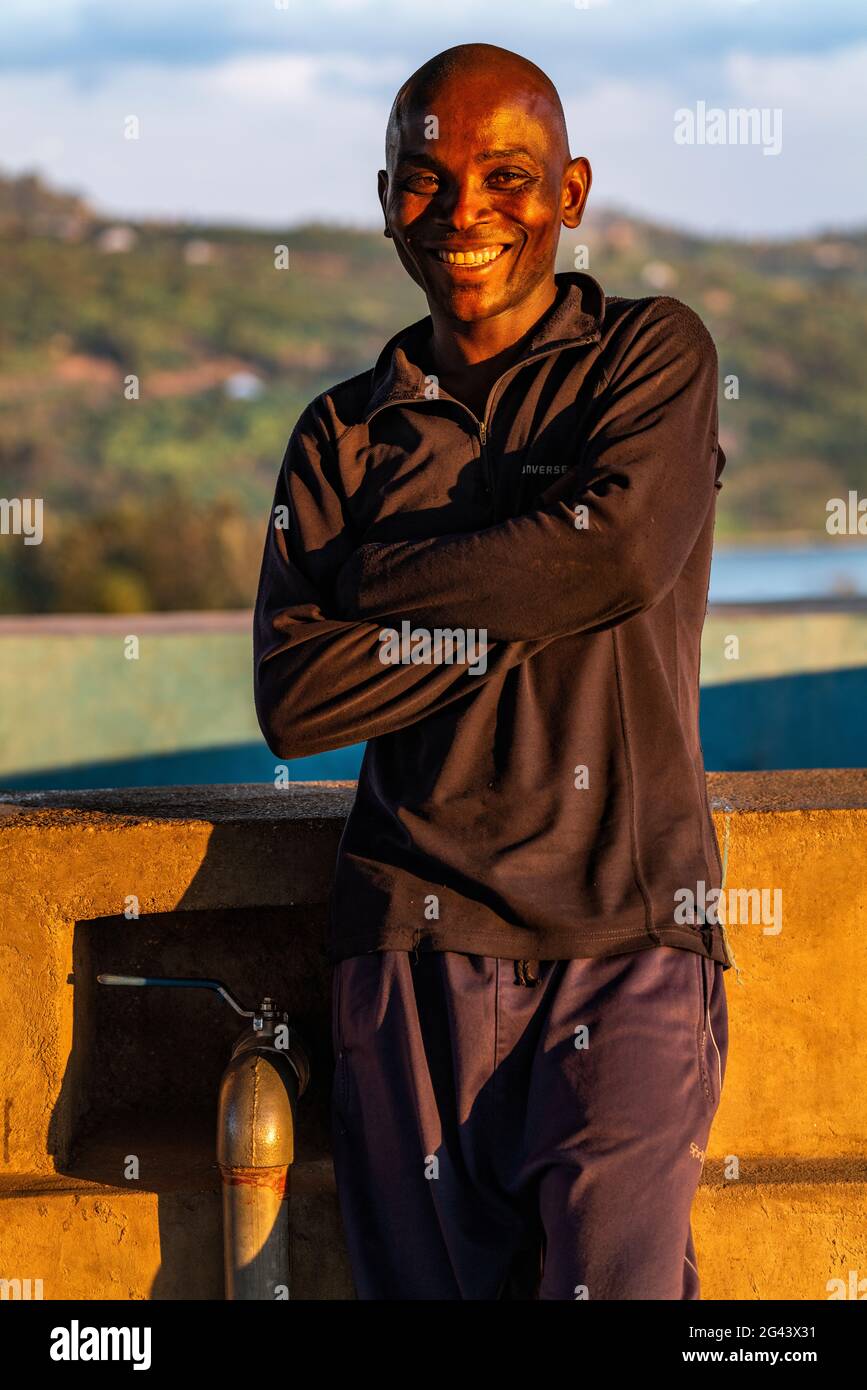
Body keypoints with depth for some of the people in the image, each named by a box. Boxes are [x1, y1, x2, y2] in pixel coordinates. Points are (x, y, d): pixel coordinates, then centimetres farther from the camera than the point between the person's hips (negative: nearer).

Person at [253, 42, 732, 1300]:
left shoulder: (654, 352, 7)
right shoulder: (346, 433, 13)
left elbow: (624, 553, -14)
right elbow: (293, 700, 0)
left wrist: (374, 577, -2)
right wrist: (527, 605, -8)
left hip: (627, 929, -3)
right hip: (417, 942, 3)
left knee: (617, 1280, -17)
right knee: (429, 1289, 3)